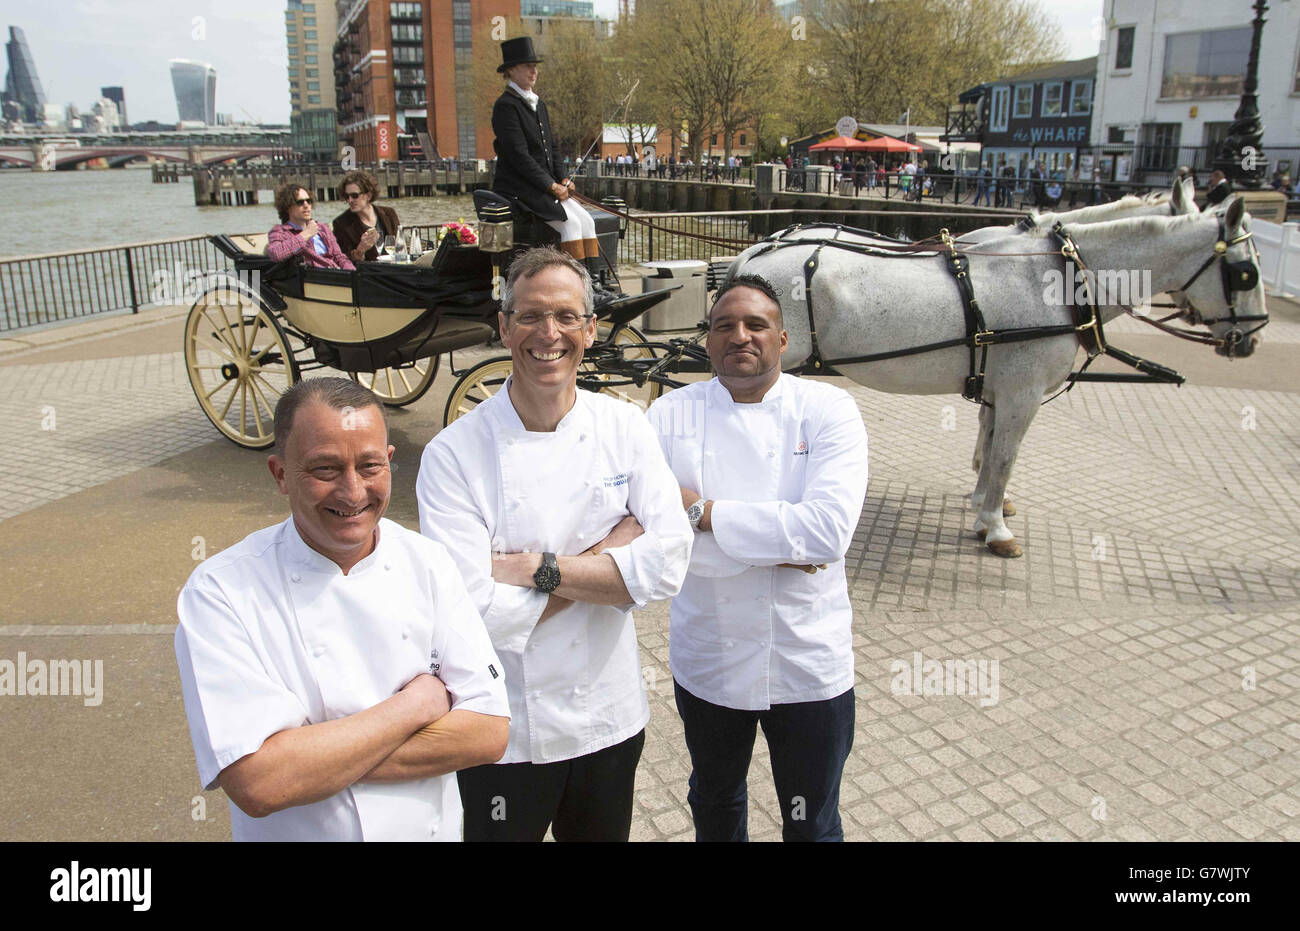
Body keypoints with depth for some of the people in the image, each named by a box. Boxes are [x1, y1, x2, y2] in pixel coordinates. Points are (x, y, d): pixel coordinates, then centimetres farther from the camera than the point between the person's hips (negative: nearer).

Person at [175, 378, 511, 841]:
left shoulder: (427, 563, -11)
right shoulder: (219, 589, -21)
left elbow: (489, 732, -16)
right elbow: (257, 785, -29)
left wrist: (324, 757, -25)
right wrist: (415, 705, -22)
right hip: (299, 834, -2)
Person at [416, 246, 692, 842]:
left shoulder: (625, 428, -6)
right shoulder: (454, 453, -15)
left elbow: (668, 565, -14)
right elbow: (476, 612, -22)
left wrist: (536, 568, -21)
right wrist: (609, 552, -17)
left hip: (610, 719, 3)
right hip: (504, 733, -3)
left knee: (602, 833, 24)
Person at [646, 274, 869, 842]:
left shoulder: (828, 410, -10)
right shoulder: (670, 416, -6)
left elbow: (829, 530, -24)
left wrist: (703, 512, -21)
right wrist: (776, 547, -20)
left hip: (809, 662, -1)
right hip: (707, 661, 2)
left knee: (813, 824, 18)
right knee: (714, 806, 26)